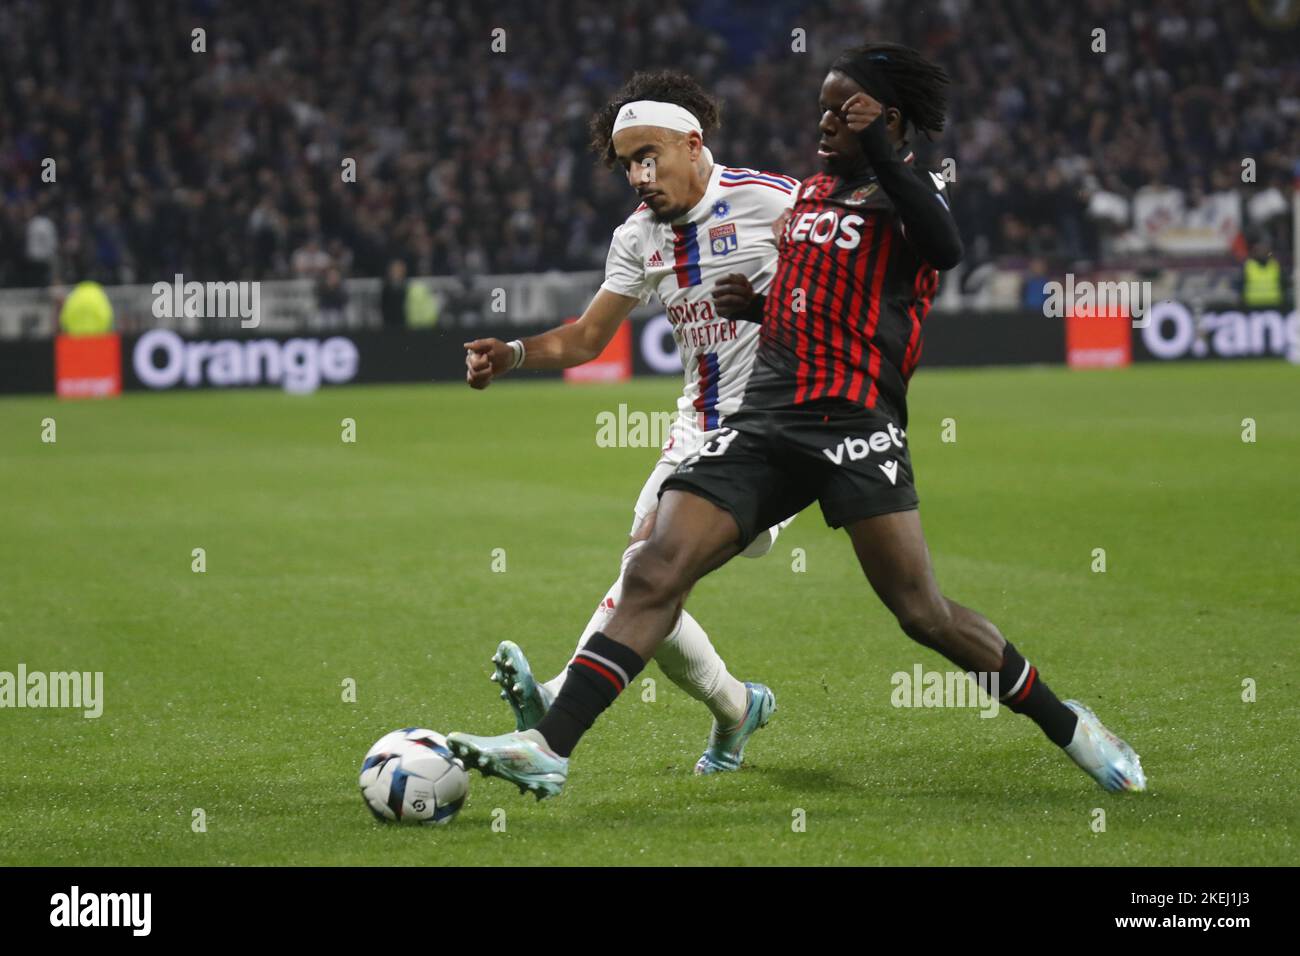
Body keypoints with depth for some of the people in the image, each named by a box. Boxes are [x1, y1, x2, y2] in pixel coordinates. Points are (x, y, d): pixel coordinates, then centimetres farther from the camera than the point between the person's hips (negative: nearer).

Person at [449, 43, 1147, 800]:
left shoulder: (911, 192, 1)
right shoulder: (811, 192, 21)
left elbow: (947, 249, -24)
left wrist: (880, 149, -23)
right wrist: (759, 303, 15)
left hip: (855, 423, -6)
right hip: (766, 419, 6)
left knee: (924, 614, -8)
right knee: (654, 573, -12)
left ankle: (1067, 726, 14)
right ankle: (549, 750, -19)